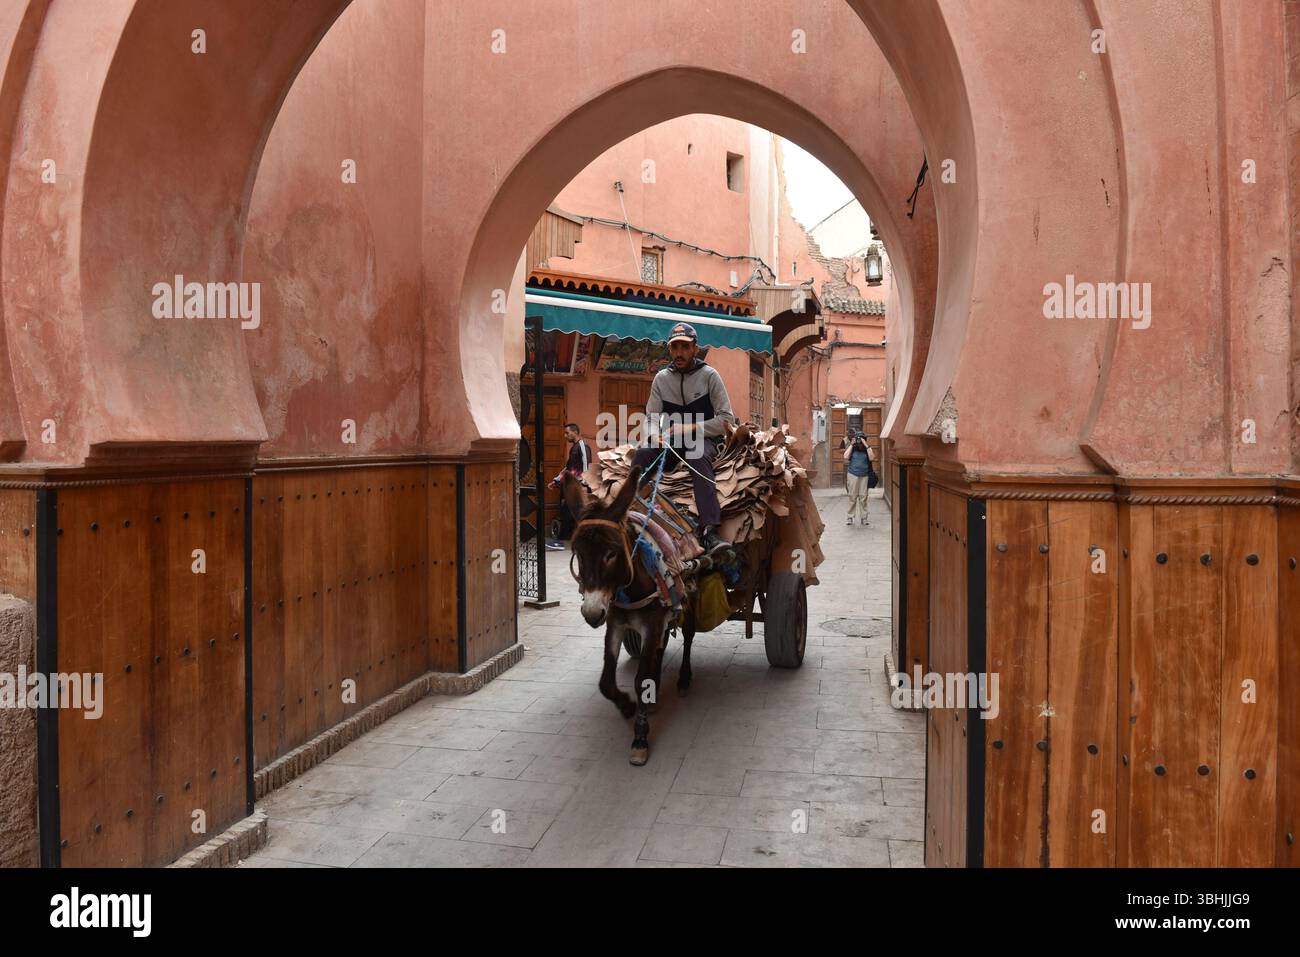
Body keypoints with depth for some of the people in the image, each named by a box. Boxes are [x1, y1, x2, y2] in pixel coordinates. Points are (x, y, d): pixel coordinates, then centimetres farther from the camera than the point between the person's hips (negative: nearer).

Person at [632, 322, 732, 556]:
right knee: (642, 454, -27)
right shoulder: (661, 378, 9)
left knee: (698, 458, -38)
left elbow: (726, 419, -4)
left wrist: (692, 428, -15)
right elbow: (651, 417, 11)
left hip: (703, 439, -4)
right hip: (671, 442, 4)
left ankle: (710, 532, -51)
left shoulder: (709, 375, -1)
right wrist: (655, 434, -12)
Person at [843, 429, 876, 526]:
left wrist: (866, 445, -13)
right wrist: (851, 445, -11)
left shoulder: (867, 449, 5)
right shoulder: (851, 448, 2)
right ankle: (850, 517, 5)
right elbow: (846, 457, -13)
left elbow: (872, 458, -12)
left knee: (863, 497, 1)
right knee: (852, 497, -1)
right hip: (853, 475, -1)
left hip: (864, 476, 1)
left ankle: (864, 518, 7)